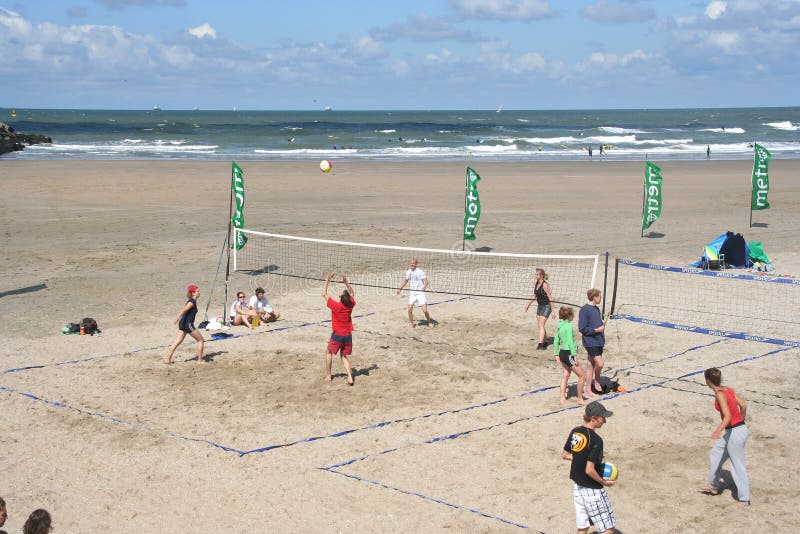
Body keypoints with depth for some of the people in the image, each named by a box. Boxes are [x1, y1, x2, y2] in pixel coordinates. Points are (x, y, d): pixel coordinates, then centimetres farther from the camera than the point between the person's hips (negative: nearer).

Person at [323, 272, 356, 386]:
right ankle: (350, 376, -3)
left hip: (337, 336, -4)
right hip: (348, 336, 4)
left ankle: (328, 376, 19)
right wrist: (346, 282, 11)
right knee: (343, 356, 16)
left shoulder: (335, 306, -18)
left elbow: (324, 294, -7)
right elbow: (352, 294, 15)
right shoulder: (350, 305, -7)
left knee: (329, 353, 19)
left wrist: (327, 280, -4)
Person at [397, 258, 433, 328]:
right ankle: (412, 324, 12)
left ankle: (429, 322, 18)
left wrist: (424, 287, -32)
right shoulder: (408, 272, 8)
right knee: (410, 309, -9)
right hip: (412, 293, 4)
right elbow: (405, 281, 24)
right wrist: (400, 288, 18)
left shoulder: (420, 272, -9)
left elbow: (426, 281, -13)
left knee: (425, 310, -9)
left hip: (420, 293, -4)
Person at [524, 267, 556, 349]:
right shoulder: (535, 284, 4)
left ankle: (540, 344, -15)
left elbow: (550, 298, -18)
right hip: (539, 306, 8)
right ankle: (545, 342, 23)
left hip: (546, 306, -8)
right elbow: (534, 295, 18)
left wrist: (552, 310, -18)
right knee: (540, 325, 11)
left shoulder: (545, 285, -20)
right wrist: (528, 304, 18)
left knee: (541, 325, -13)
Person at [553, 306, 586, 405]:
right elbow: (570, 342, -21)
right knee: (582, 377, 2)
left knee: (565, 376, 17)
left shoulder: (560, 326, 7)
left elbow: (556, 341, 11)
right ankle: (580, 399, 9)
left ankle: (563, 398, 18)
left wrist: (557, 355, 18)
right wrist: (575, 356, -19)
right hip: (568, 354, -9)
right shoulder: (569, 326, -17)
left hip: (562, 352, 9)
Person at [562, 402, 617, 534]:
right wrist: (604, 482, -10)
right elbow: (589, 470, -25)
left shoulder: (575, 432, 1)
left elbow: (564, 455, 13)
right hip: (592, 490, -8)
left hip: (577, 486, 8)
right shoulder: (595, 440, -23)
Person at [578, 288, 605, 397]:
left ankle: (588, 390, 17)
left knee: (592, 366, 11)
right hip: (590, 342, -8)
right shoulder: (585, 310, -13)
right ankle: (597, 382, 13)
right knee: (599, 364, -13)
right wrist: (596, 330, -17)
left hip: (598, 341, 8)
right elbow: (582, 328, -15)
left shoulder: (596, 309, 12)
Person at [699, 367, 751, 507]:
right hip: (740, 428, 9)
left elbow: (728, 416, -28)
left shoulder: (720, 394, -19)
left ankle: (744, 500, 10)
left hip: (735, 432, -9)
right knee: (715, 454, 23)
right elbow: (743, 405, 12)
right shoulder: (728, 390, 5)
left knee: (738, 466, 1)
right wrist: (741, 421, 26)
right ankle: (714, 487, 35)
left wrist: (718, 431, -40)